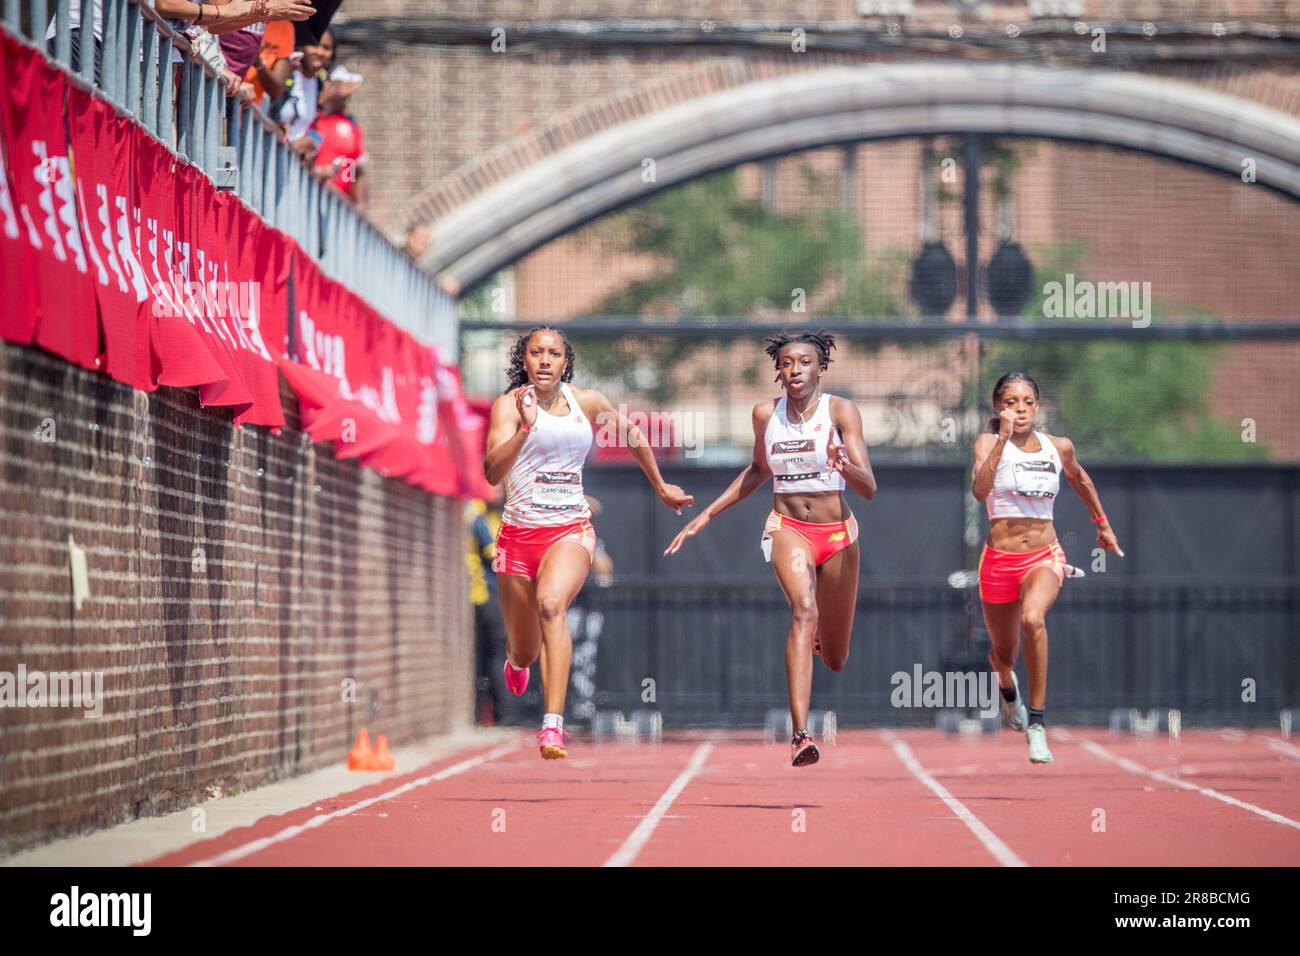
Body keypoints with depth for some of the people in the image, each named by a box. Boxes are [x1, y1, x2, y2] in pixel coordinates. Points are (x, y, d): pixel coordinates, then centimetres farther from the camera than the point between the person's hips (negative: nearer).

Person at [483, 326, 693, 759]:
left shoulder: (587, 402, 4)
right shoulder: (509, 405, -6)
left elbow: (632, 434, 24)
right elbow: (492, 472, -21)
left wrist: (661, 487, 34)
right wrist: (525, 427, -34)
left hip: (571, 531, 0)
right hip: (520, 533, 0)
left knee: (551, 603, -32)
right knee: (526, 651, 11)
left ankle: (553, 725, -41)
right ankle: (516, 659, 54)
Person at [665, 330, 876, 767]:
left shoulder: (841, 411, -8)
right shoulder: (765, 414, 1)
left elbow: (869, 489, -14)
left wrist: (846, 467, -37)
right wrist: (707, 515, 19)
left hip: (837, 533, 0)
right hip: (787, 527, 0)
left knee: (835, 660, 9)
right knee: (803, 610, -31)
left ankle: (820, 637, 50)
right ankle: (800, 734, -41)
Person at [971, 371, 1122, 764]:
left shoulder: (1059, 447, 2)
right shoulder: (989, 442, -7)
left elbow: (1079, 478, 25)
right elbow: (980, 490, -27)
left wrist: (1102, 523, 32)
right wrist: (1003, 438, -31)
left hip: (1045, 558, 0)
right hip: (999, 559, 0)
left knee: (1033, 618, -33)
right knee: (1003, 653, 14)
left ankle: (1037, 723, -25)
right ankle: (1007, 687, 56)